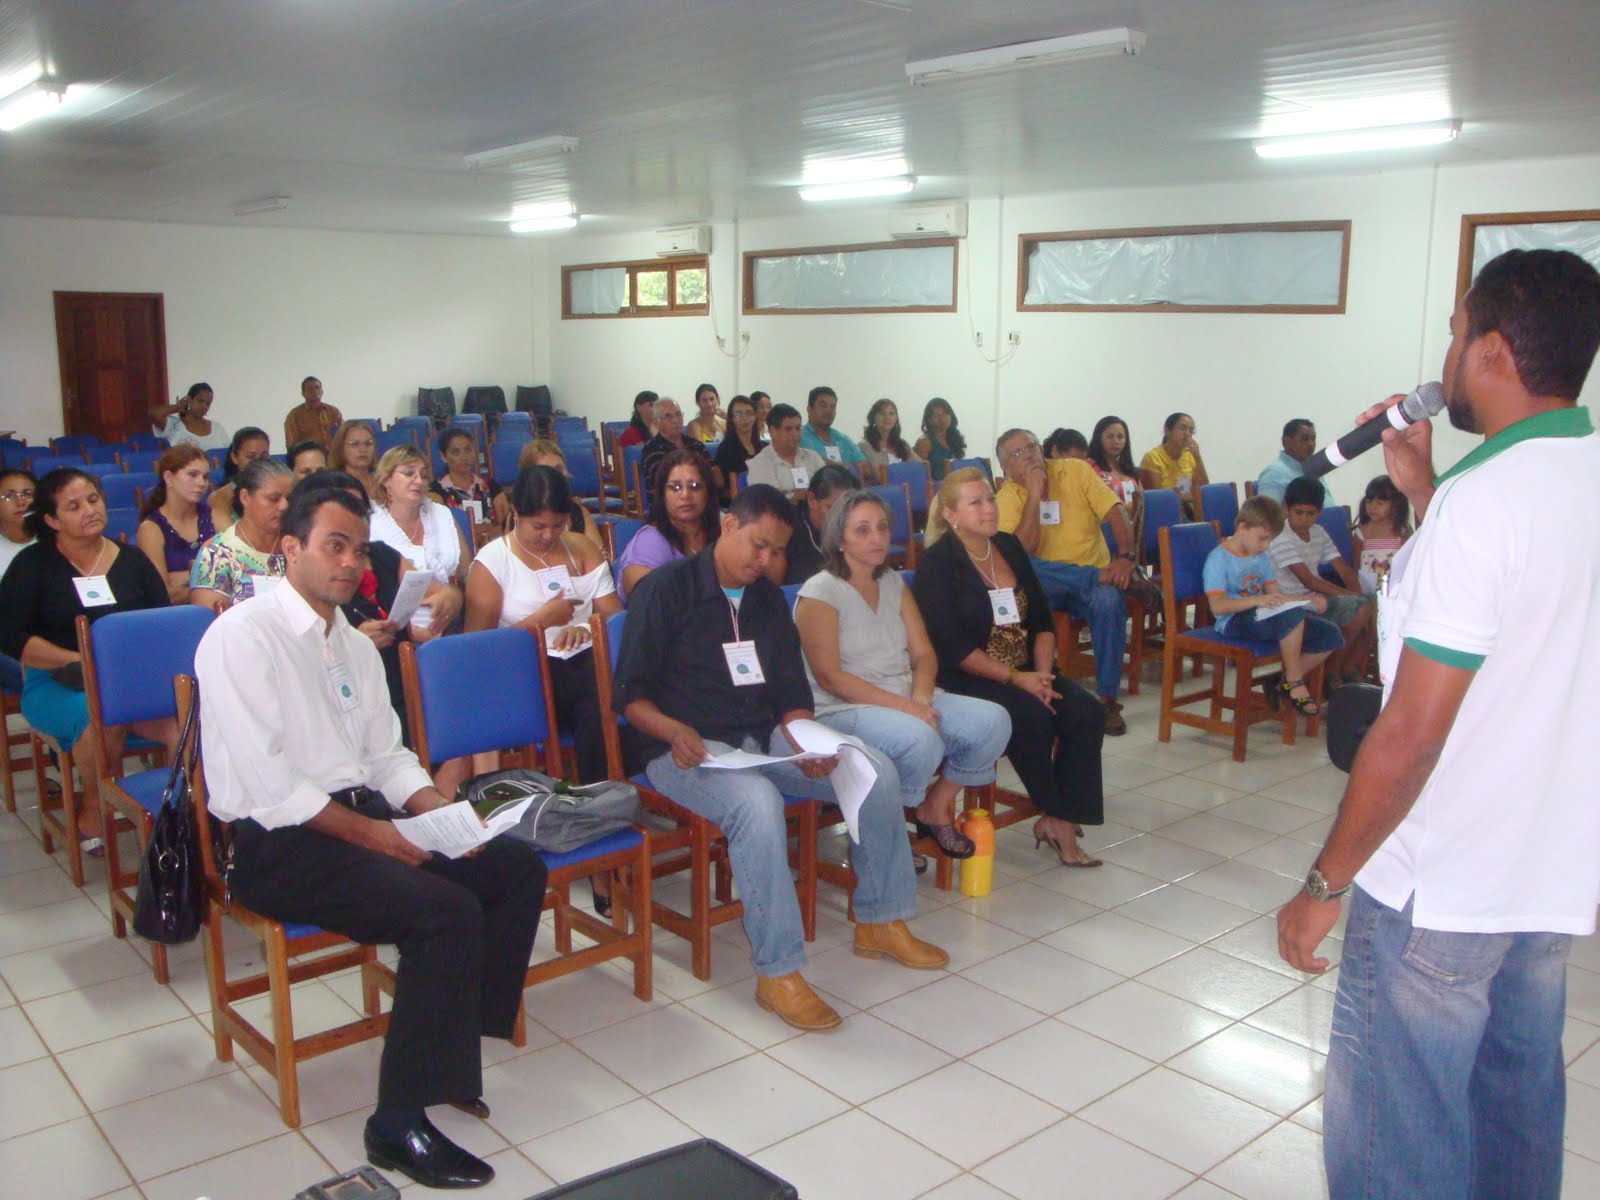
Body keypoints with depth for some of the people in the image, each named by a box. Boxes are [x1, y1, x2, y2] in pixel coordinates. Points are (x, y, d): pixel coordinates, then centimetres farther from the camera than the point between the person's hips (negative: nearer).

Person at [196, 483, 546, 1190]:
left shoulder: (358, 646, 16)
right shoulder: (242, 637, -11)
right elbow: (268, 783, -19)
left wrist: (439, 811, -4)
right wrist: (373, 834, -19)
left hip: (361, 814, 9)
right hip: (277, 843, -8)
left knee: (518, 865, -6)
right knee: (448, 911, -26)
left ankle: (453, 1050, 3)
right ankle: (399, 1126, -14)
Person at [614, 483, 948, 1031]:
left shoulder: (768, 598, 13)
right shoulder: (666, 589, -6)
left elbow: (793, 694, 11)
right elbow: (630, 696, -8)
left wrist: (804, 743, -10)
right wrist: (675, 731, -28)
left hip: (764, 739, 6)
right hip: (689, 751, -6)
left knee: (876, 770, -10)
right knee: (759, 802, -37)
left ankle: (880, 920, 6)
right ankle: (778, 971, -26)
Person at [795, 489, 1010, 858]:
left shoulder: (894, 584, 13)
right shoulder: (820, 592, -8)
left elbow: (924, 655, 9)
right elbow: (829, 677, -14)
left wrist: (920, 699, -13)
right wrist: (904, 707, -21)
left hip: (908, 700, 7)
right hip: (842, 710, -7)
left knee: (994, 721, -13)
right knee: (919, 738, -35)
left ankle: (936, 806, 9)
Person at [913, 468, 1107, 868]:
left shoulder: (1009, 547, 12)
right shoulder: (937, 564, -7)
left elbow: (1043, 621, 11)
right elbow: (952, 647, -15)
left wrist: (1043, 673, -6)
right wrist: (1015, 679, -18)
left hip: (1026, 672, 6)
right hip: (966, 680, -6)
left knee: (1086, 712, -16)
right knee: (1033, 716, -29)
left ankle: (1057, 819, -9)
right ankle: (1058, 819, -7)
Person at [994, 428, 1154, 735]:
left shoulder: (1075, 470, 1)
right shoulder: (1007, 498, -3)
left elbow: (1116, 512, -5)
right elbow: (1022, 550, -19)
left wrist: (1126, 557, -22)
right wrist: (1034, 494, -20)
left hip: (1093, 577, 1)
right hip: (1044, 584, 0)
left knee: (1109, 602, -34)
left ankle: (1108, 700, -23)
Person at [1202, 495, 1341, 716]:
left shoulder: (1261, 557, 15)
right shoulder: (1218, 559, -11)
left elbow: (1274, 595, 14)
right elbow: (1217, 605, -21)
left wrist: (1305, 600, -2)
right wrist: (1256, 600, -29)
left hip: (1261, 616, 9)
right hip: (1235, 623, -9)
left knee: (1330, 635, -5)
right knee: (1292, 614, -35)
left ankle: (1283, 683, -1)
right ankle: (1294, 683, -20)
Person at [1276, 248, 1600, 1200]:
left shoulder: (1483, 500, -22)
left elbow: (1411, 734, -23)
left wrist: (1325, 886, -14)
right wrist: (1423, 489, 14)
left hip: (1441, 890, -8)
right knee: (1517, 1120, 23)